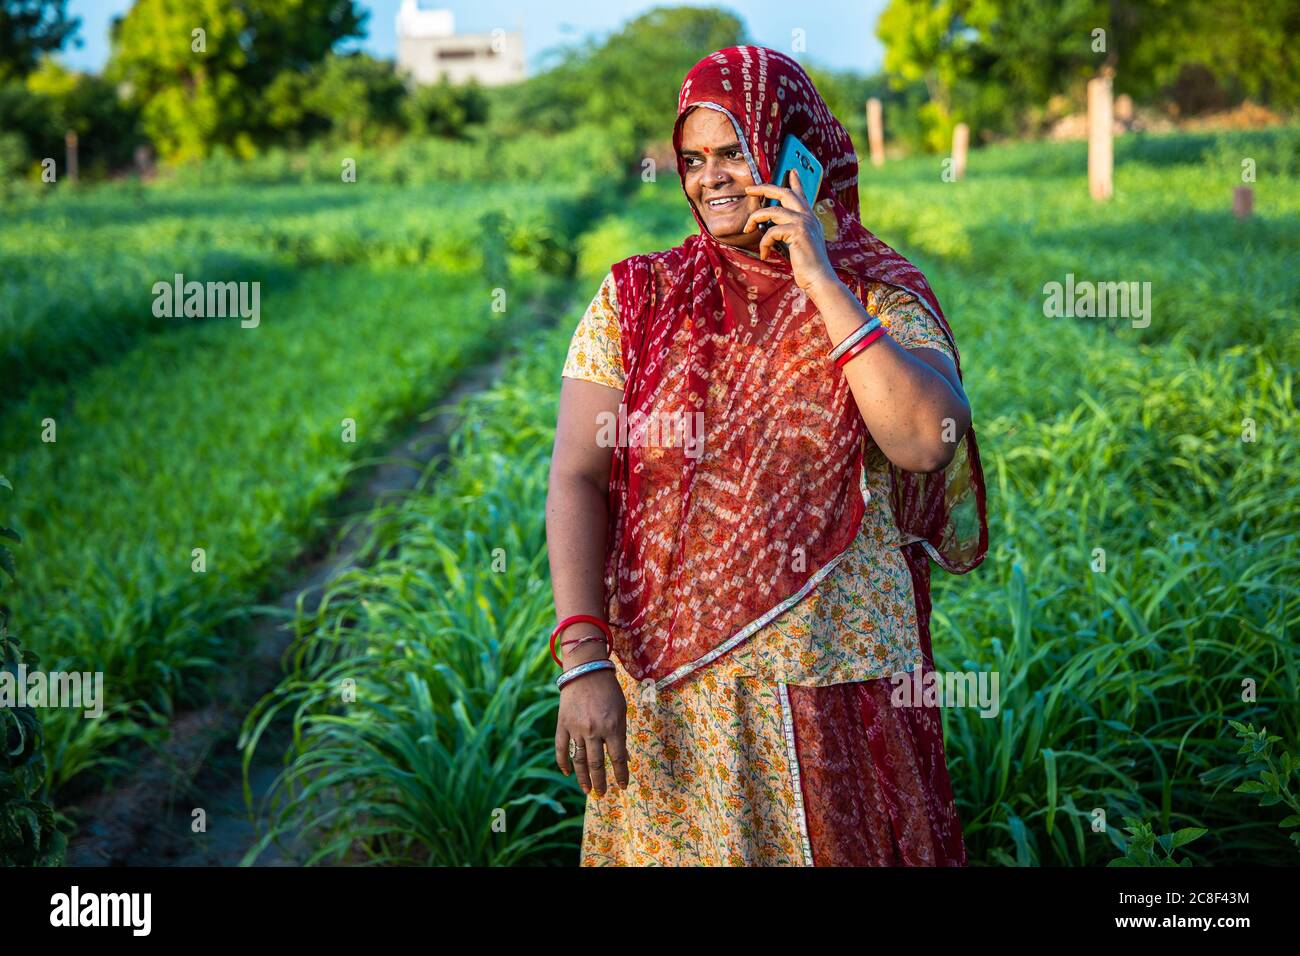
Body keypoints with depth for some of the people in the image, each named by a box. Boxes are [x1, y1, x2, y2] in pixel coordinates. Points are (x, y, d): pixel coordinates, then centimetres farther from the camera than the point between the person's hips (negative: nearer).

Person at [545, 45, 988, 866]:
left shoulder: (882, 301, 1)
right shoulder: (636, 301, 2)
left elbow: (926, 443, -17)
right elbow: (577, 481, -6)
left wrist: (822, 282, -15)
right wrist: (583, 662, -16)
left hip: (841, 684, 0)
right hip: (669, 690, 0)